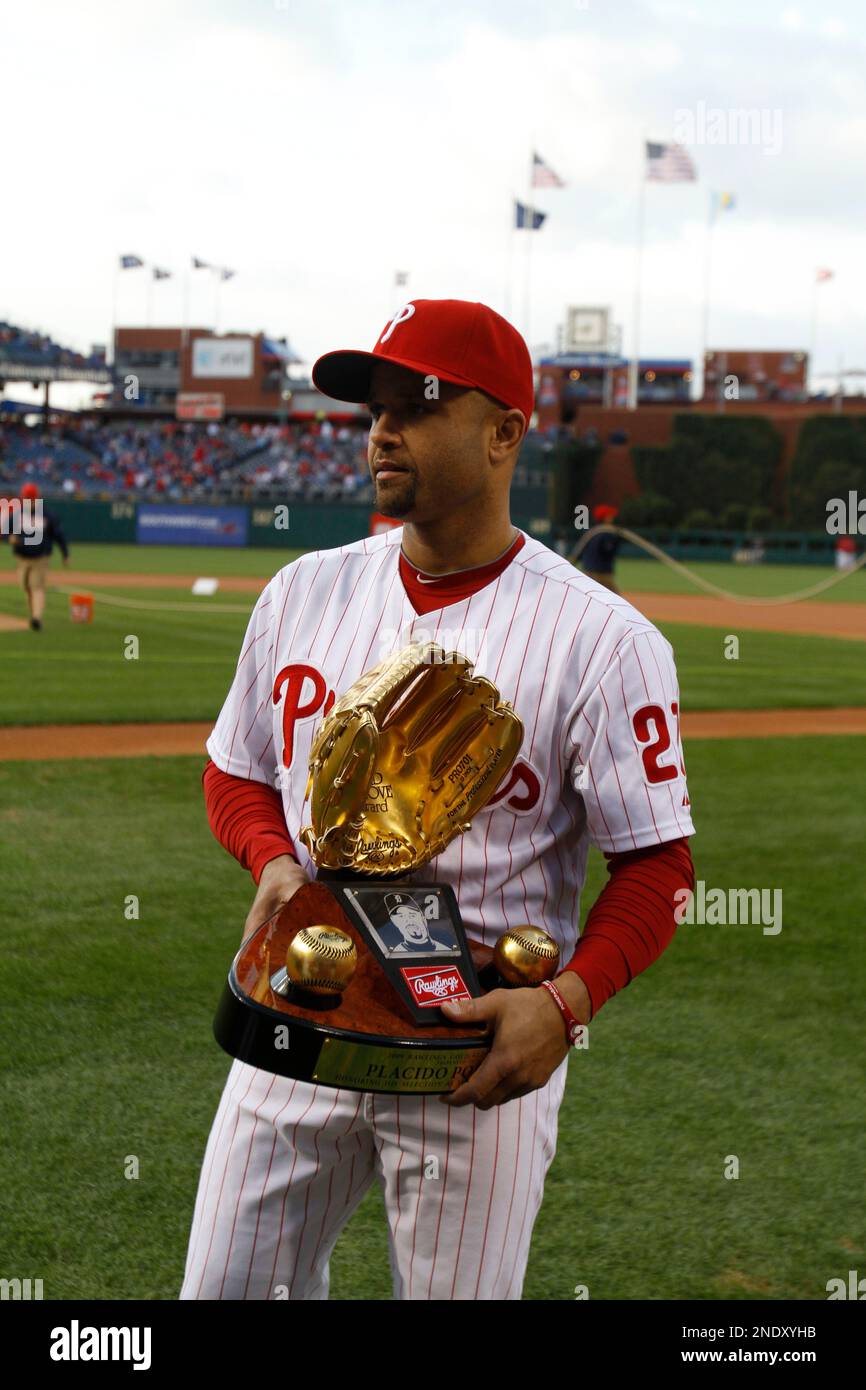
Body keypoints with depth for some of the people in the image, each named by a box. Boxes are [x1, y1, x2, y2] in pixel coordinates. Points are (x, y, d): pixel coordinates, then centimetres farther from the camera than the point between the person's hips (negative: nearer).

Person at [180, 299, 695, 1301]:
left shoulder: (602, 640, -10)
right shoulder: (303, 591, 6)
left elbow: (657, 864, -8)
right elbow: (235, 773, 16)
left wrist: (566, 1000, -24)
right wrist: (275, 860, -7)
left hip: (483, 1044, -4)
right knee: (224, 1288, 9)